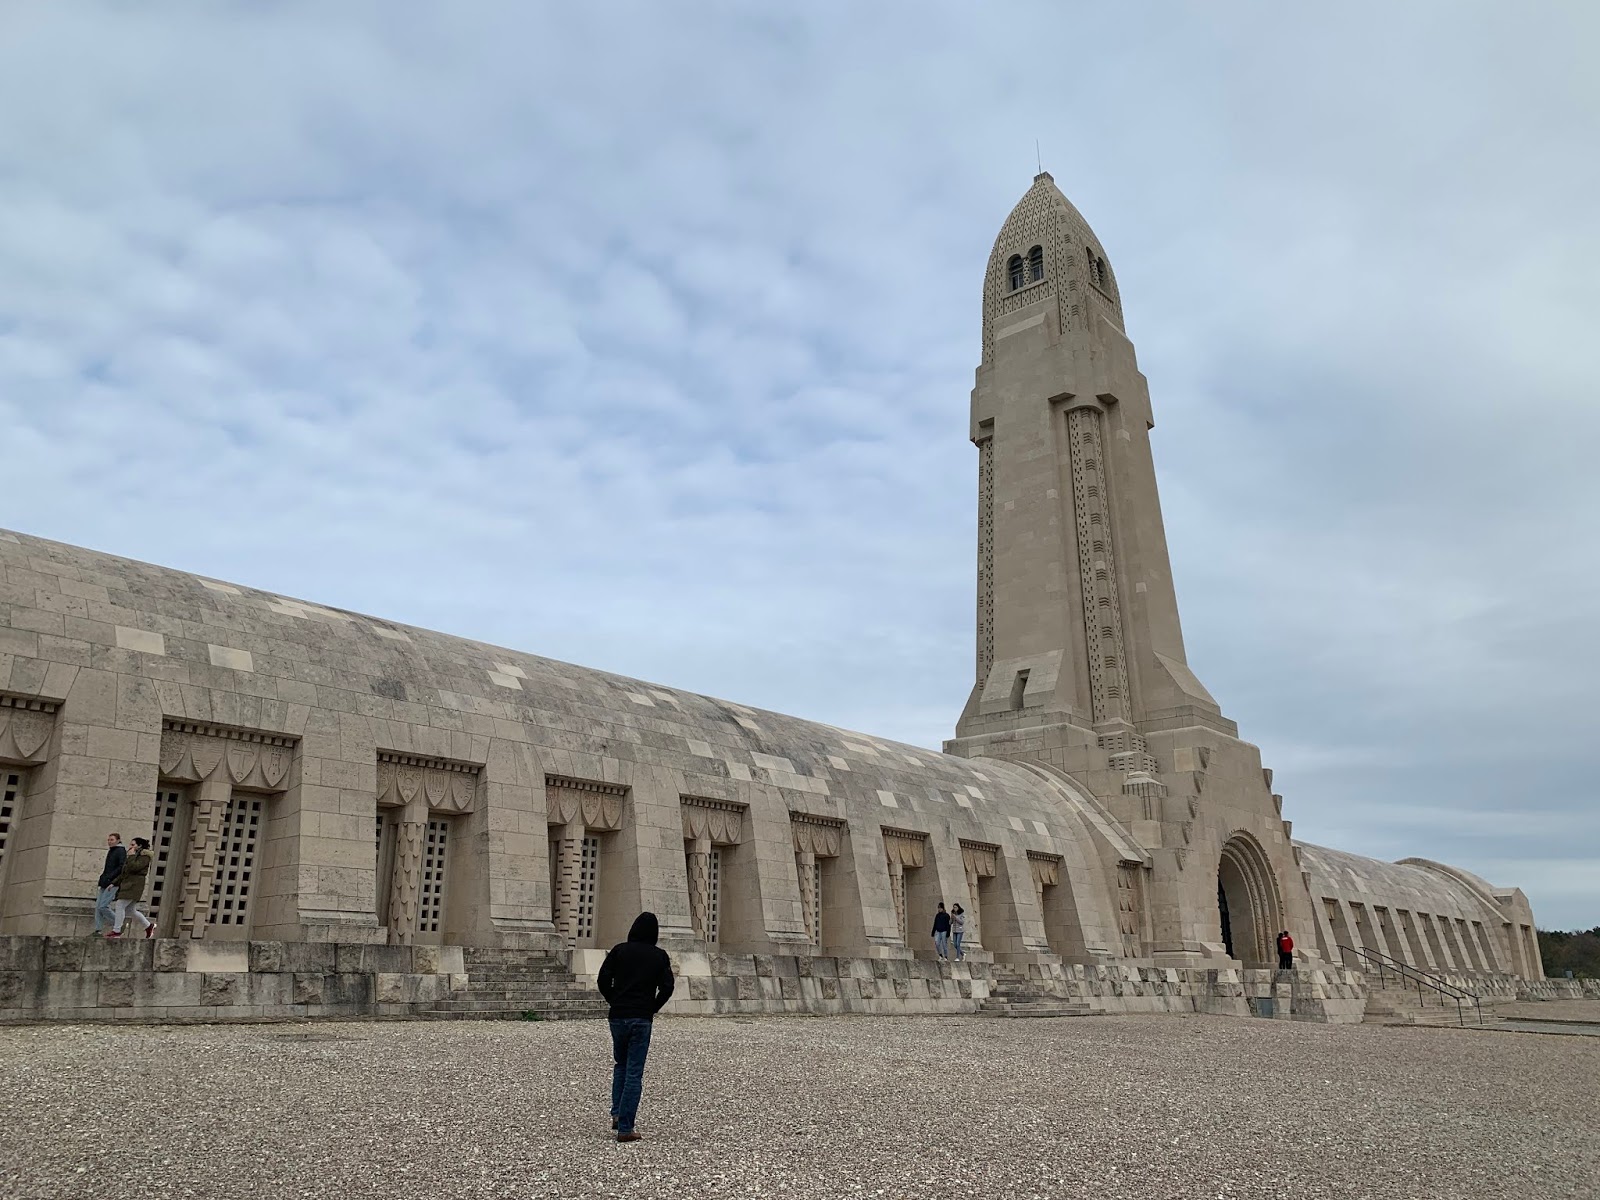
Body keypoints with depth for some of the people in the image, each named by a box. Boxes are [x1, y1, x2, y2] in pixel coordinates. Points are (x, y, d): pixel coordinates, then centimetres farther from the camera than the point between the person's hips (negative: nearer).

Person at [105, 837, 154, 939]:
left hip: (134, 885, -10)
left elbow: (134, 867, -23)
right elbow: (124, 872, 23)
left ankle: (117, 931, -6)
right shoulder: (135, 856, 21)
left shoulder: (144, 856, -8)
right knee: (131, 909, 10)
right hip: (127, 885, 10)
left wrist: (131, 856, -12)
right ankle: (149, 925, 18)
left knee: (120, 905, -11)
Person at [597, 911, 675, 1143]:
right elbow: (667, 987, -5)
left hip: (618, 1016, 2)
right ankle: (625, 1128, 0)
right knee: (634, 1072, 2)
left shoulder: (619, 950, 1)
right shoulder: (660, 956, 1)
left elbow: (603, 980, -4)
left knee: (620, 1064, 23)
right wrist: (652, 1009, 8)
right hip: (643, 1019, -1)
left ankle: (617, 1114, 14)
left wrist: (614, 1002, 9)